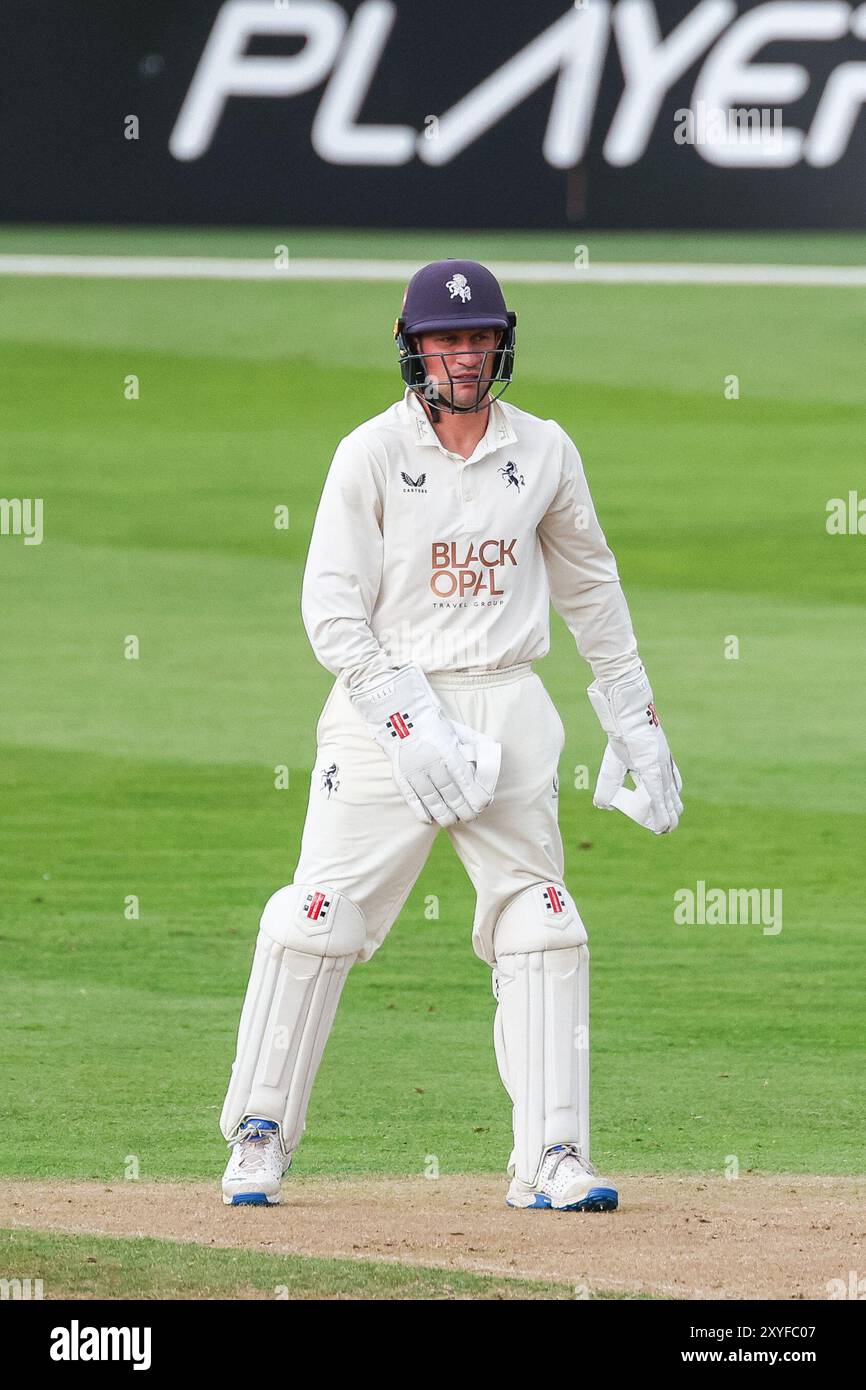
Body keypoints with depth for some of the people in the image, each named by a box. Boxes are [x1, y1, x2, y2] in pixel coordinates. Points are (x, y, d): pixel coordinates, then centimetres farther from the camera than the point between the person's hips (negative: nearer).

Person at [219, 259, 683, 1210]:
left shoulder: (544, 453, 7)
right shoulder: (372, 452, -3)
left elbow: (590, 590, 19)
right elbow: (331, 606, -6)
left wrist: (637, 721, 18)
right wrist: (408, 722, -17)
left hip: (507, 711, 3)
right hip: (385, 704, -3)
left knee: (540, 926, -3)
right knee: (321, 913, -7)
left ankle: (552, 1158, -1)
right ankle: (259, 1135, 6)